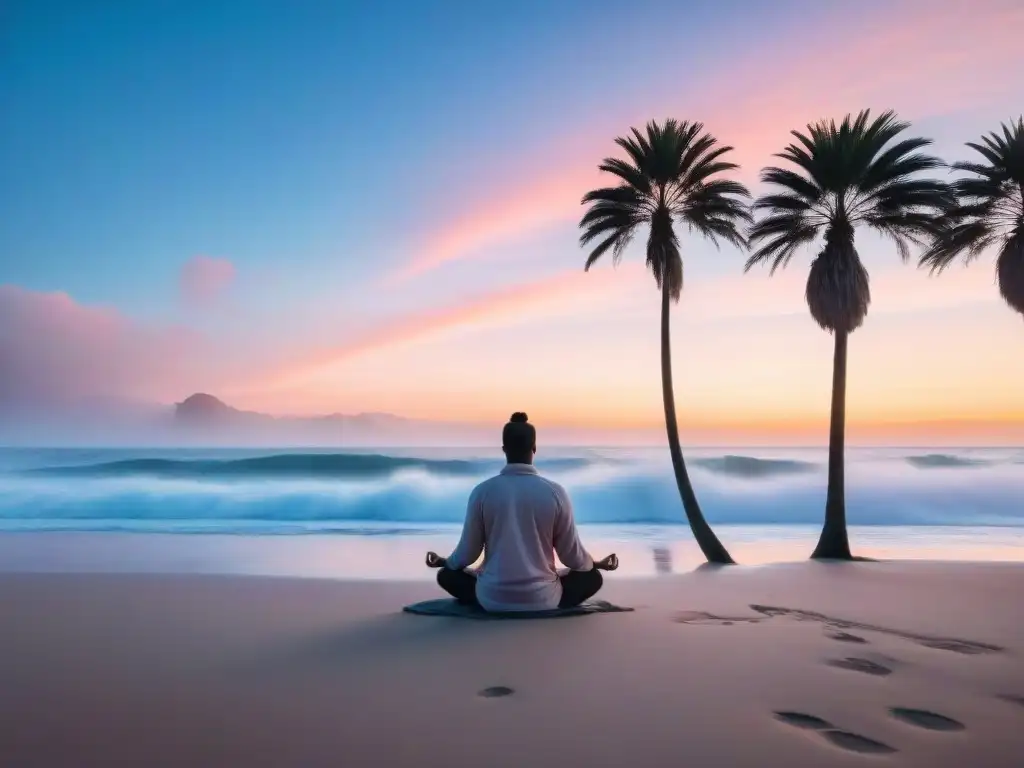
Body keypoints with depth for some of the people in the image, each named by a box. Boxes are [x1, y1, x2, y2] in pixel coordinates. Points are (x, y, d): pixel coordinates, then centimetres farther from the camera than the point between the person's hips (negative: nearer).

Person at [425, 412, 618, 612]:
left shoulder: (482, 491, -10)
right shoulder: (555, 492, -10)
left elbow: (468, 552, -1)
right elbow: (571, 554, -2)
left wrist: (444, 561, 23)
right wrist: (597, 564, 21)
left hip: (493, 599, 0)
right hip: (542, 599, 0)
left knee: (447, 574, 25)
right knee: (592, 576, 23)